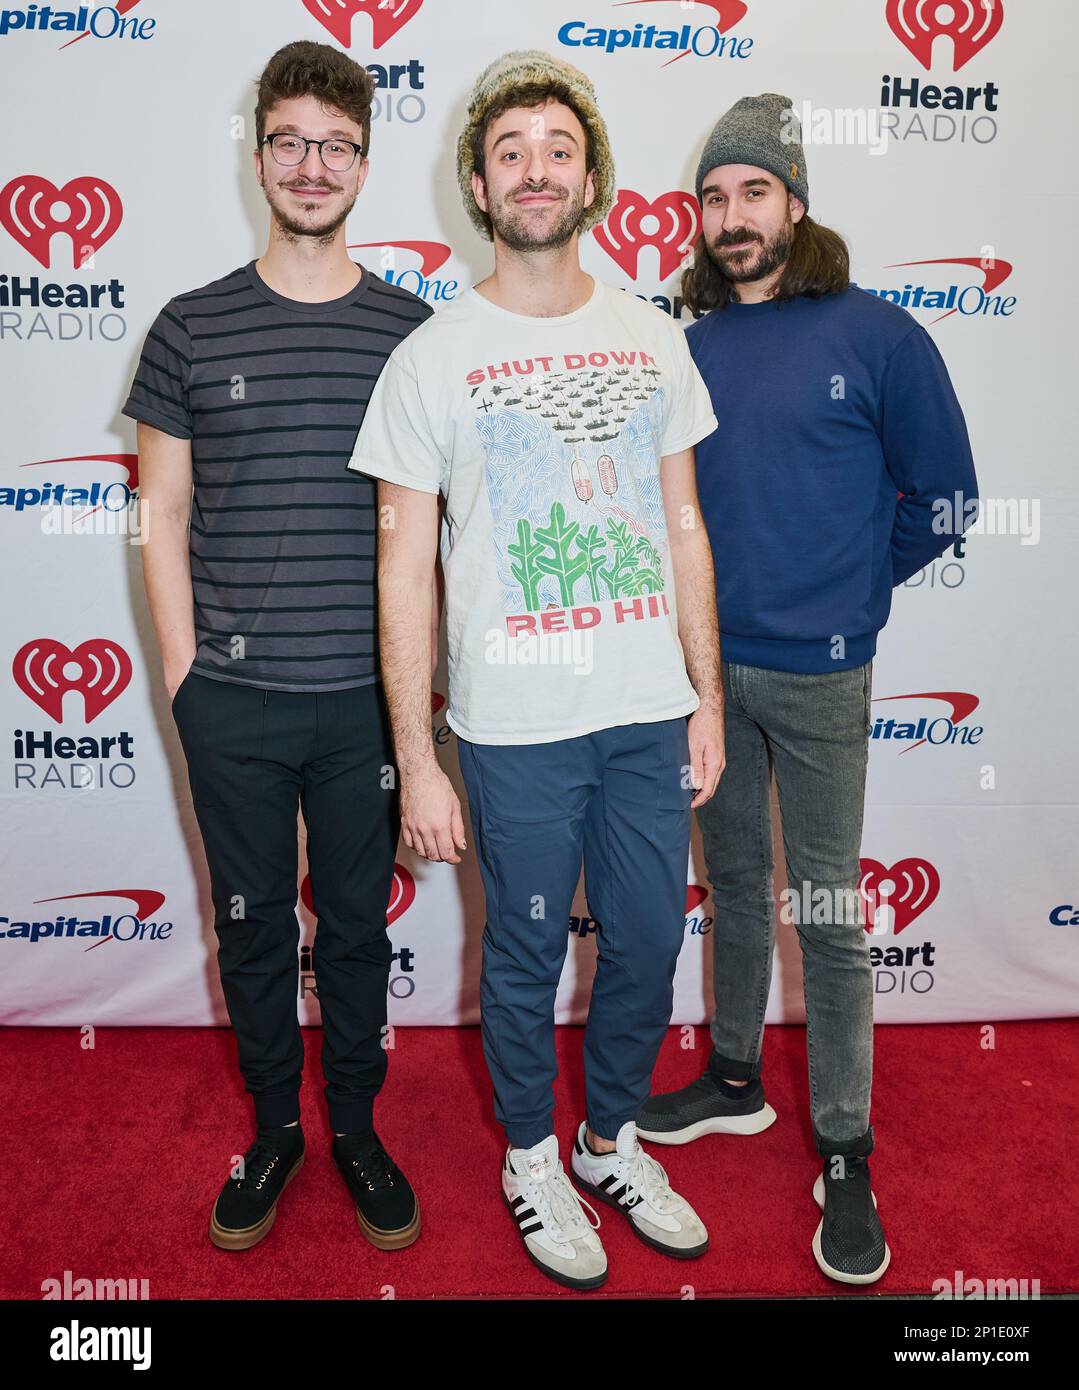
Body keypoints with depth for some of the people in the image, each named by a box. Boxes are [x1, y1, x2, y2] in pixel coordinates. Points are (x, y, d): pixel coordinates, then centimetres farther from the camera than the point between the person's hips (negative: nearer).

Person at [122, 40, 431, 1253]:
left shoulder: (411, 330, 3)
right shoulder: (191, 328, 3)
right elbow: (164, 516, 5)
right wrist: (183, 670, -1)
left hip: (367, 696, 0)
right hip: (233, 699, 1)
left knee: (356, 925, 13)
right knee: (252, 925, 14)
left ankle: (356, 1129, 34)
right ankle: (273, 1129, 36)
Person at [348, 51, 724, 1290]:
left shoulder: (652, 339, 7)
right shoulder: (433, 357, -3)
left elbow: (684, 528, 10)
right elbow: (403, 569, -5)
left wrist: (707, 699, 7)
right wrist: (416, 762, -7)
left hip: (652, 716, 4)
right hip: (518, 724, -3)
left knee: (647, 949, 15)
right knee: (527, 957, 12)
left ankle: (611, 1142, 40)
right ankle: (530, 1159, 38)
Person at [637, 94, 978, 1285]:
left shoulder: (876, 336, -6)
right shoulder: (689, 350, 6)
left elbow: (943, 497, -1)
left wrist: (848, 592, 3)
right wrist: (703, 599, 6)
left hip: (817, 675, -4)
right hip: (705, 665, 4)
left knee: (826, 910, 3)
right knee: (734, 882, 17)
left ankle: (845, 1153, 19)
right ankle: (735, 1082, 36)